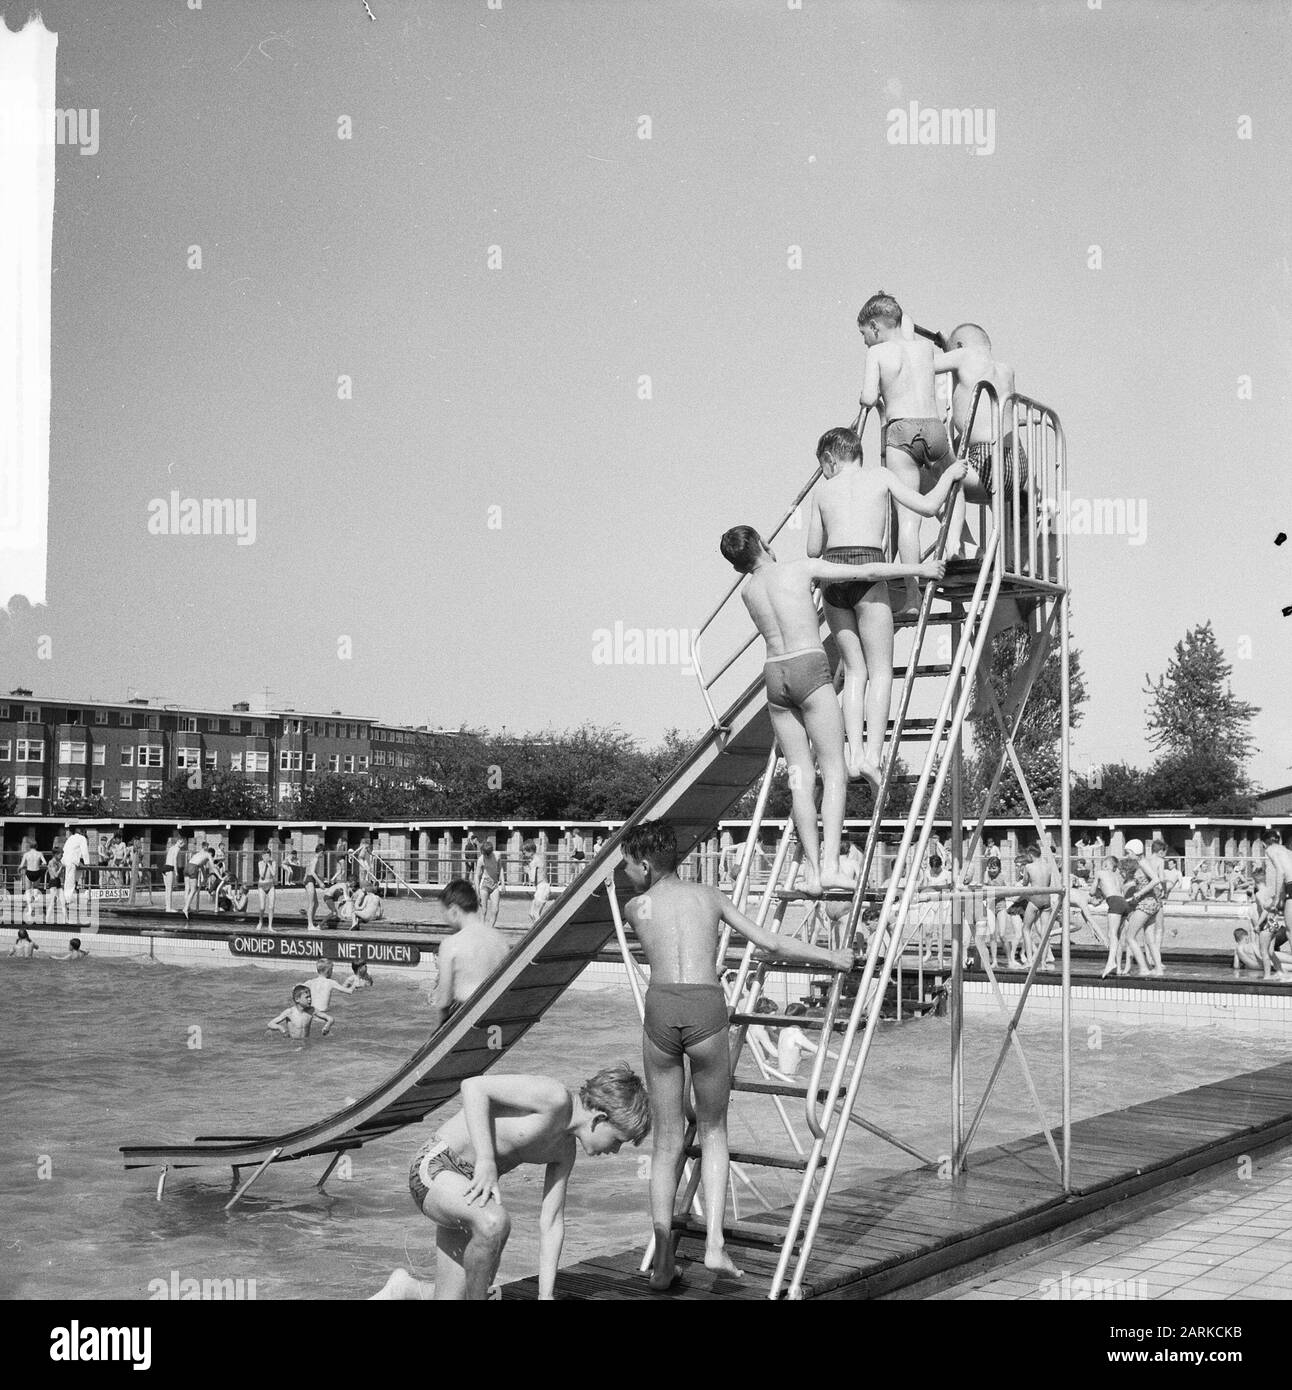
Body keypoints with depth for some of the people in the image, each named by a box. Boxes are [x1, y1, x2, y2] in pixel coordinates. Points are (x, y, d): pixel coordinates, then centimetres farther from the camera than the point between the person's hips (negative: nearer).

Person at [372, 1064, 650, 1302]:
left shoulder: (566, 1149, 7)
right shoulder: (555, 1098, -21)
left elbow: (551, 1223, 8)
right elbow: (473, 1086, -25)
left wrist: (546, 1295, 0)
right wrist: (486, 1162, -30)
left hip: (470, 1182, 9)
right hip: (435, 1166, -9)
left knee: (452, 1298, 3)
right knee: (494, 1221, -38)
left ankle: (406, 1290, 33)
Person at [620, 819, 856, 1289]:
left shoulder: (635, 906, 14)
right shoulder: (709, 895, 16)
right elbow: (772, 944, 16)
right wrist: (831, 958, 29)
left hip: (661, 1009, 0)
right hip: (706, 1008, 0)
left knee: (667, 1140, 12)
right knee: (712, 1132, 16)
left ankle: (662, 1259, 9)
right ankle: (714, 1243, 2)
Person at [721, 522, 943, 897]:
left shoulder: (748, 592, 13)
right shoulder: (801, 569, 1)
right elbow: (866, 572, 3)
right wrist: (919, 568, 13)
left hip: (775, 675, 5)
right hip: (809, 669, -5)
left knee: (800, 777, 5)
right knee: (834, 773, -4)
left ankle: (812, 870, -3)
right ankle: (830, 865, -17)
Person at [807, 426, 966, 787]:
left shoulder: (823, 489, 17)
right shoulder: (879, 475, 11)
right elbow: (927, 506, 5)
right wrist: (950, 474, 21)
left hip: (831, 572, 3)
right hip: (867, 570, -3)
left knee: (855, 670, 10)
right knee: (880, 671, -1)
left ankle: (855, 754, -4)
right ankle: (873, 755, -16)